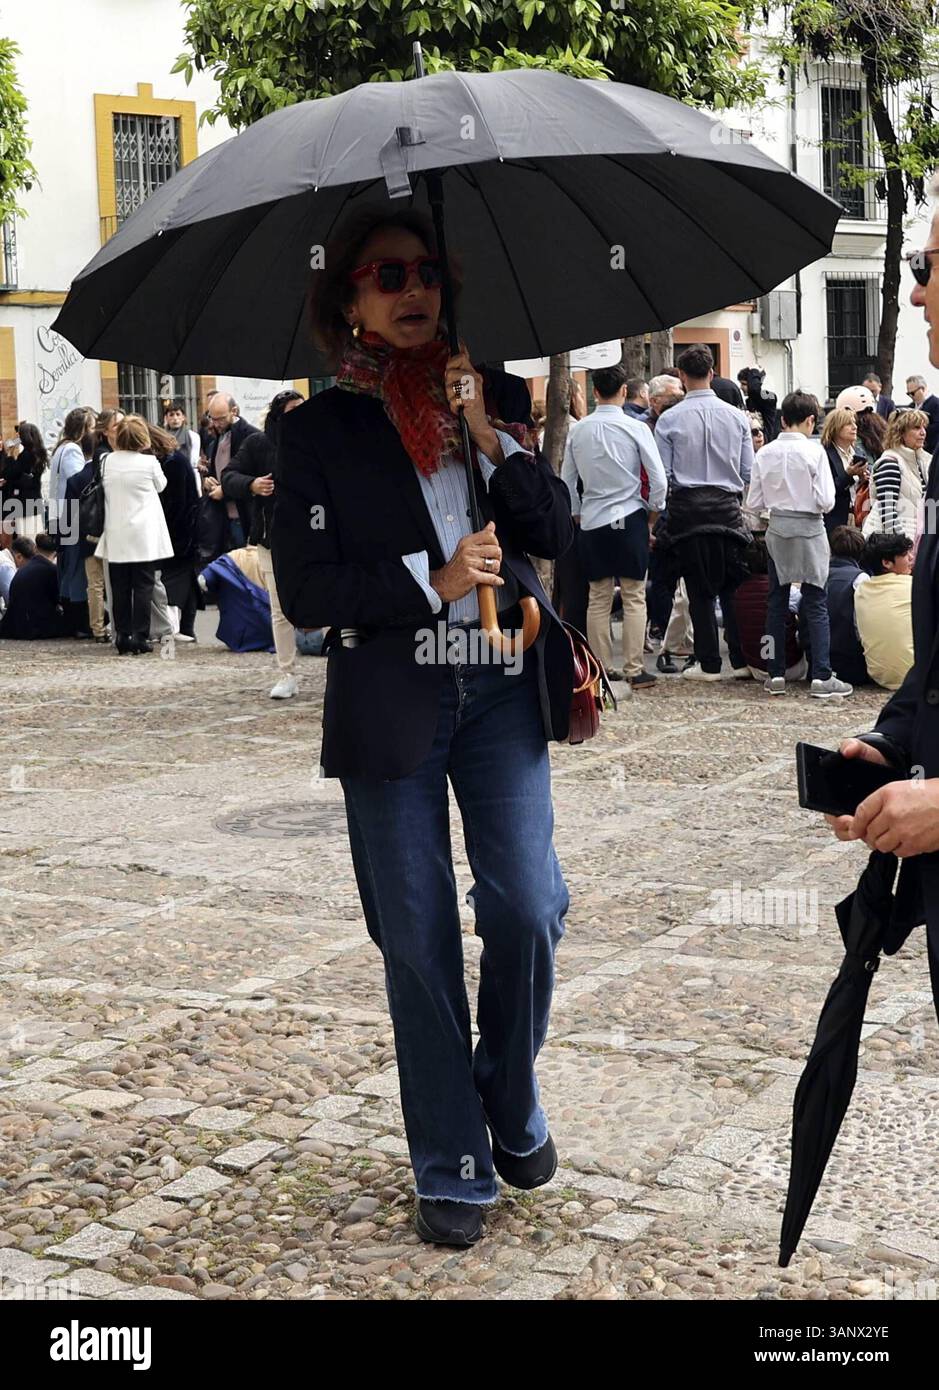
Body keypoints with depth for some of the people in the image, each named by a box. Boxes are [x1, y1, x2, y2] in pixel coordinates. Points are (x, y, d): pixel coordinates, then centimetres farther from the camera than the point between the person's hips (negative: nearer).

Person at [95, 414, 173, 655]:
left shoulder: (108, 461, -2)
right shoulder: (148, 462, -10)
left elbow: (105, 490, 10)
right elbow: (161, 485, 8)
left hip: (116, 537, 3)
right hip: (143, 536, -3)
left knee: (120, 588, 8)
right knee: (142, 586, 1)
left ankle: (122, 637, 10)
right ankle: (140, 638, -2)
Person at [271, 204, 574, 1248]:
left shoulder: (497, 397, 9)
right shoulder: (320, 429, 0)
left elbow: (555, 533, 1)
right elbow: (306, 590, -6)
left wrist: (488, 435, -10)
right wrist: (432, 582, -14)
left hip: (502, 691, 2)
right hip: (389, 703, -2)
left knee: (526, 908, -5)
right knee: (418, 938, 3)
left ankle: (510, 1103, 24)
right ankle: (452, 1167, 17)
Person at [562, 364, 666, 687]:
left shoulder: (577, 431, 1)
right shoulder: (635, 429, -8)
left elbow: (567, 481, 6)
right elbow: (658, 480, -8)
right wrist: (652, 518, 6)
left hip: (591, 521, 3)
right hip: (629, 518, -3)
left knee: (598, 598, 9)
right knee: (634, 598, 2)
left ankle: (603, 668, 12)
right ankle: (634, 670, 1)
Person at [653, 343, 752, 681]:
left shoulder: (669, 419, -5)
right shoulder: (735, 416, 2)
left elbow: (662, 475, -5)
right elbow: (749, 472, 5)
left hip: (687, 508, -2)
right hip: (727, 508, 2)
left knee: (699, 590, 4)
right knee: (733, 588, 9)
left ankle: (708, 663, 5)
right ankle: (741, 659, 8)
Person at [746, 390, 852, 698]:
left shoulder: (764, 453, -1)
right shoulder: (813, 451, -12)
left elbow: (755, 501, 2)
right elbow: (826, 501, -14)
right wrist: (807, 498, 7)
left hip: (777, 529, 4)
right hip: (809, 529, -4)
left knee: (776, 602, 12)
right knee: (815, 604, 1)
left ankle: (776, 675, 13)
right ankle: (821, 676, -4)